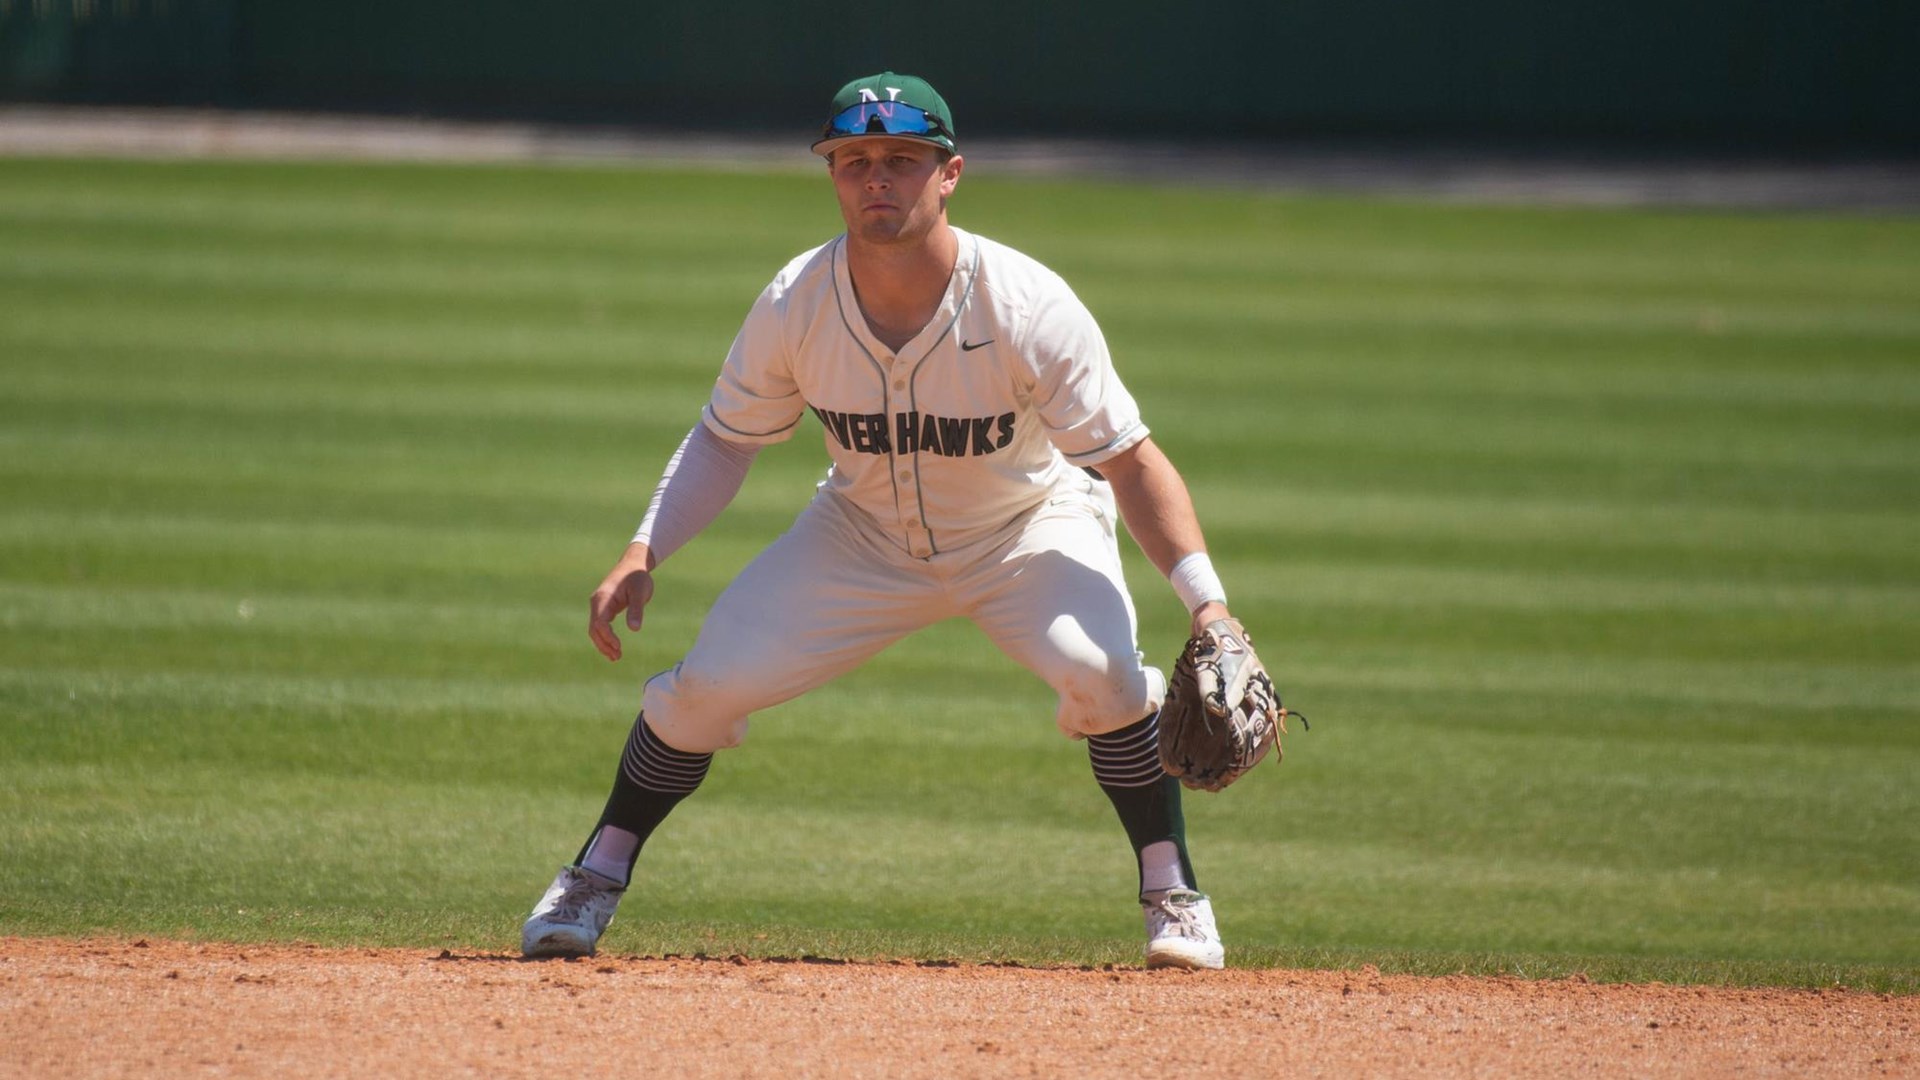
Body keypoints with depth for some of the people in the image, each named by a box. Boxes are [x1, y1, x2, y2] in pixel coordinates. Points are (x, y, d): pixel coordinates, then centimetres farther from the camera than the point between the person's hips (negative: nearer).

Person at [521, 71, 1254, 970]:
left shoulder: (1027, 307, -30)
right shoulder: (794, 305, -21)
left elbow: (1129, 460, -25)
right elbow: (726, 440, -4)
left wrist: (1206, 601, -37)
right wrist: (643, 553, -18)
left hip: (1029, 526, -2)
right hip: (865, 537, 2)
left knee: (1100, 669, -31)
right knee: (711, 681, -13)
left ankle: (1172, 895, -10)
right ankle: (595, 879, 11)